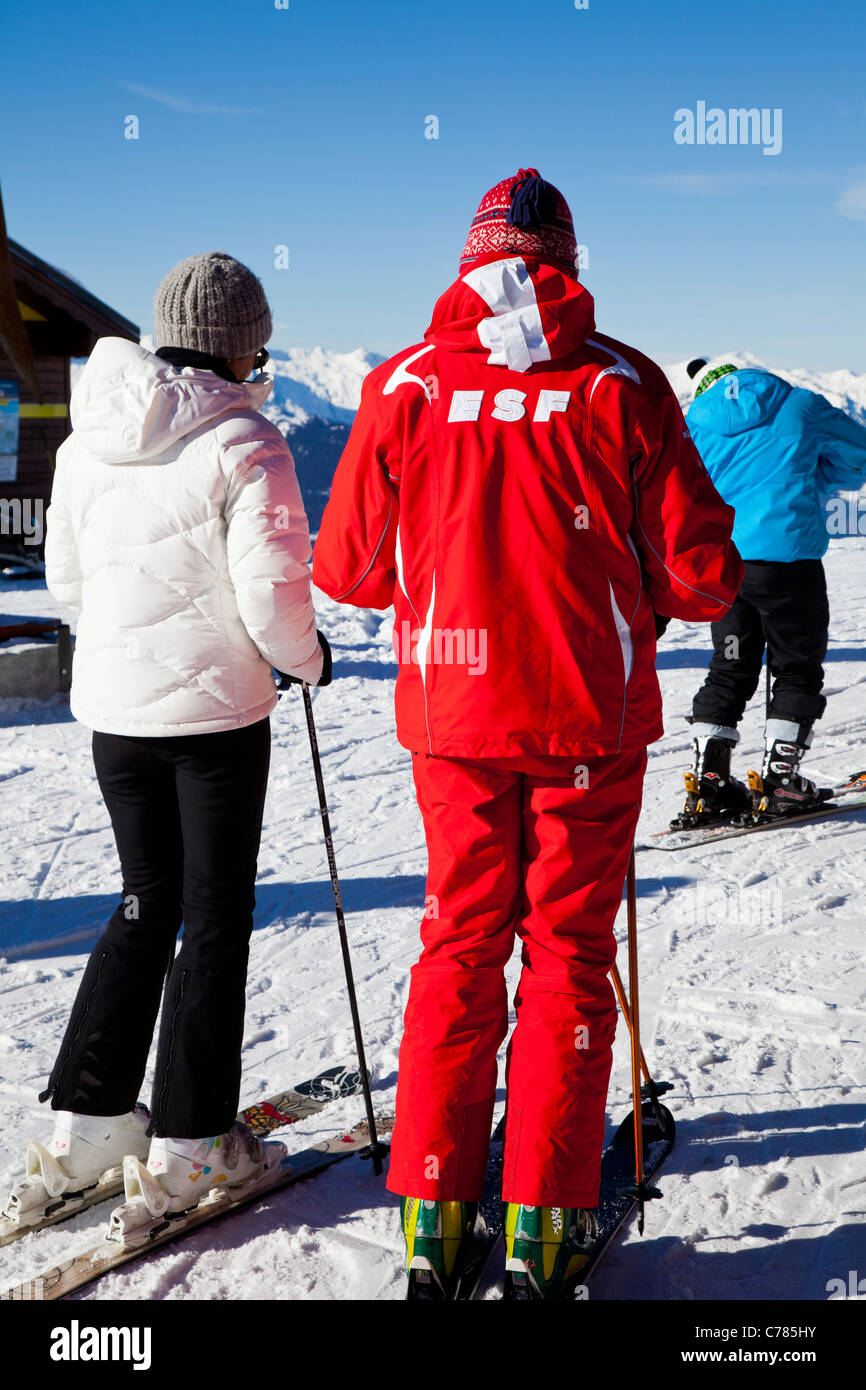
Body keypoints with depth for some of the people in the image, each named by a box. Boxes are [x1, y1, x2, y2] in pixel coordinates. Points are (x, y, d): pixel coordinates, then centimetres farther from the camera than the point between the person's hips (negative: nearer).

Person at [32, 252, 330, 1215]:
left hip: (113, 703, 5)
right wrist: (306, 658, 2)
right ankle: (191, 1140, 15)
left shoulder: (86, 439, 4)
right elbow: (272, 596, -17)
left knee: (146, 902, 20)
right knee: (215, 917, 8)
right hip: (216, 708, -5)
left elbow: (65, 575, 11)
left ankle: (89, 1114, 21)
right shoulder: (244, 445, -14)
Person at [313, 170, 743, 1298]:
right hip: (588, 718, -1)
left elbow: (346, 569, 1)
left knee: (460, 946, 14)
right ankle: (545, 1221, 14)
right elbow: (702, 573, -7)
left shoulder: (404, 384, -2)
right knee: (568, 953, 10)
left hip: (453, 715, 2)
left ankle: (434, 1213, 17)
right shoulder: (620, 382, -7)